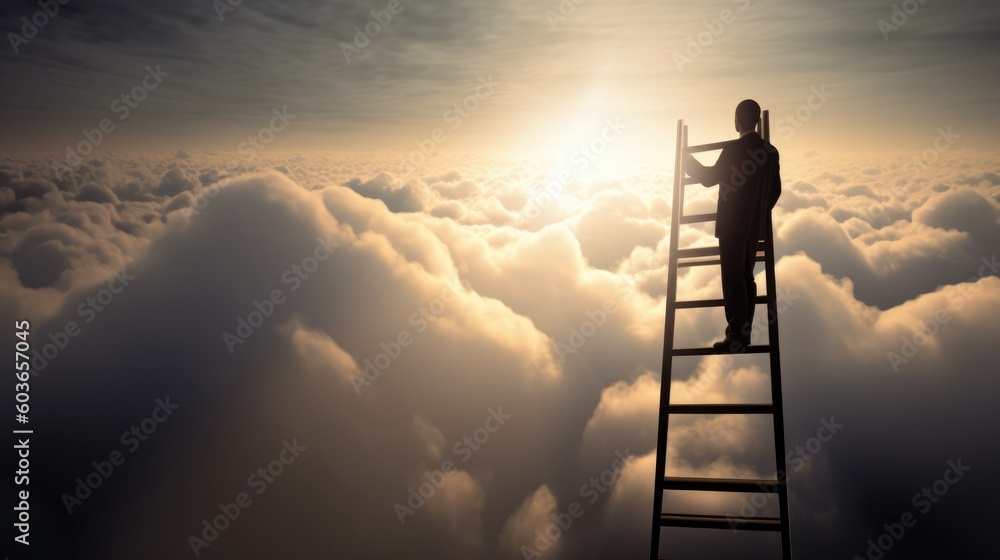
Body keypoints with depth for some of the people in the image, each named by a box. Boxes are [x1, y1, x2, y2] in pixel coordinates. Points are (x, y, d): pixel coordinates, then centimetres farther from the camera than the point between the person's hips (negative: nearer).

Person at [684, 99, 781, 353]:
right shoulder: (770, 151, 8)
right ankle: (745, 333, 14)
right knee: (746, 277, 11)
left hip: (732, 224, -7)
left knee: (733, 279, -6)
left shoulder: (734, 148, -14)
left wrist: (689, 161, 9)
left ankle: (736, 336, -7)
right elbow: (775, 189, 14)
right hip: (754, 225, 7)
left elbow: (709, 177, -7)